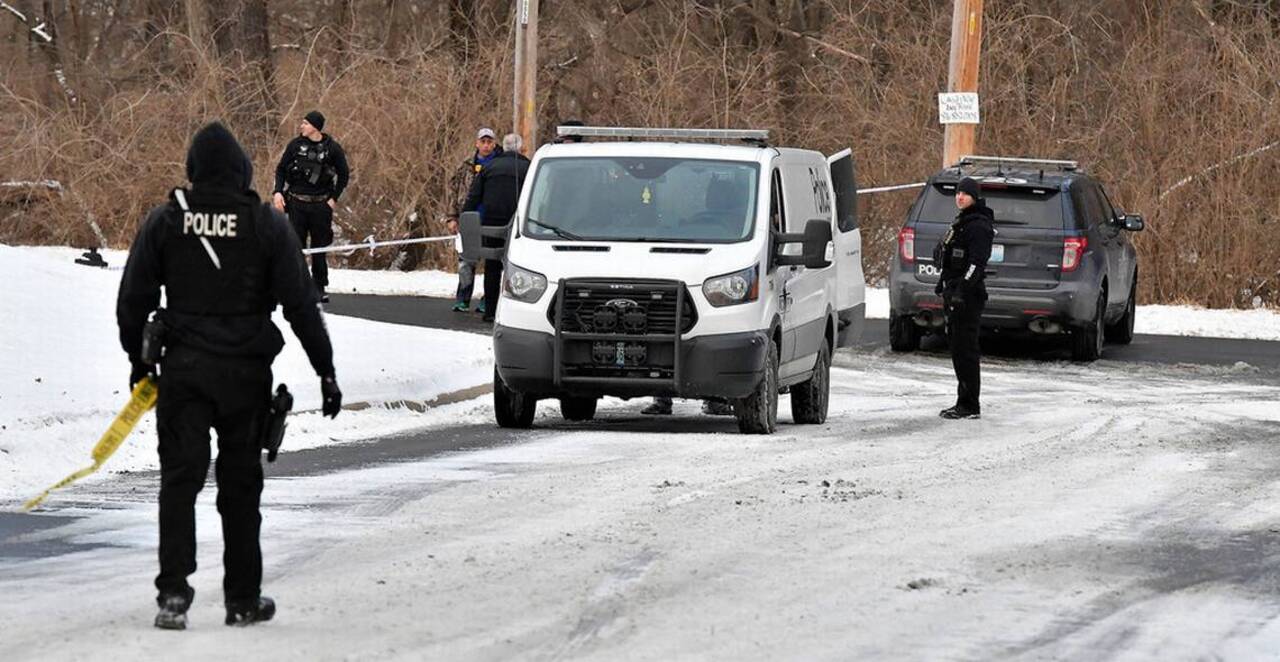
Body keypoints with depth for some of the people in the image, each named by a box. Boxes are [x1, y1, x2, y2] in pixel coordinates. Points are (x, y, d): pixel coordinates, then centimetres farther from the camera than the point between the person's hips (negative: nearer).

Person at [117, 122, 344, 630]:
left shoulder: (165, 221, 0)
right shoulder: (266, 224, -4)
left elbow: (133, 300, 3)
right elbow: (300, 305, -4)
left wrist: (137, 359, 17)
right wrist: (326, 372, 2)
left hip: (182, 371, 0)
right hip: (246, 372, 0)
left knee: (179, 477, 2)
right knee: (240, 483, 9)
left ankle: (174, 589, -12)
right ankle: (243, 598, 13)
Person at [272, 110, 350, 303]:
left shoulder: (332, 148, -1)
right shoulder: (296, 145, 1)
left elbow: (344, 174, 8)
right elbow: (281, 169, 8)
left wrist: (334, 199, 1)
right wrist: (278, 192, -6)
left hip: (321, 205, -1)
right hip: (297, 203, 1)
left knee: (319, 247, 5)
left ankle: (320, 288, 13)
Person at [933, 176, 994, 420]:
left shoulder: (978, 225, -12)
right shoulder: (962, 222, 19)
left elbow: (977, 262, -21)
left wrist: (963, 288, -29)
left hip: (968, 295, -11)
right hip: (956, 292, 11)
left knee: (965, 349, -10)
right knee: (959, 349, 13)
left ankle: (970, 406, -9)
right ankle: (964, 403, 19)